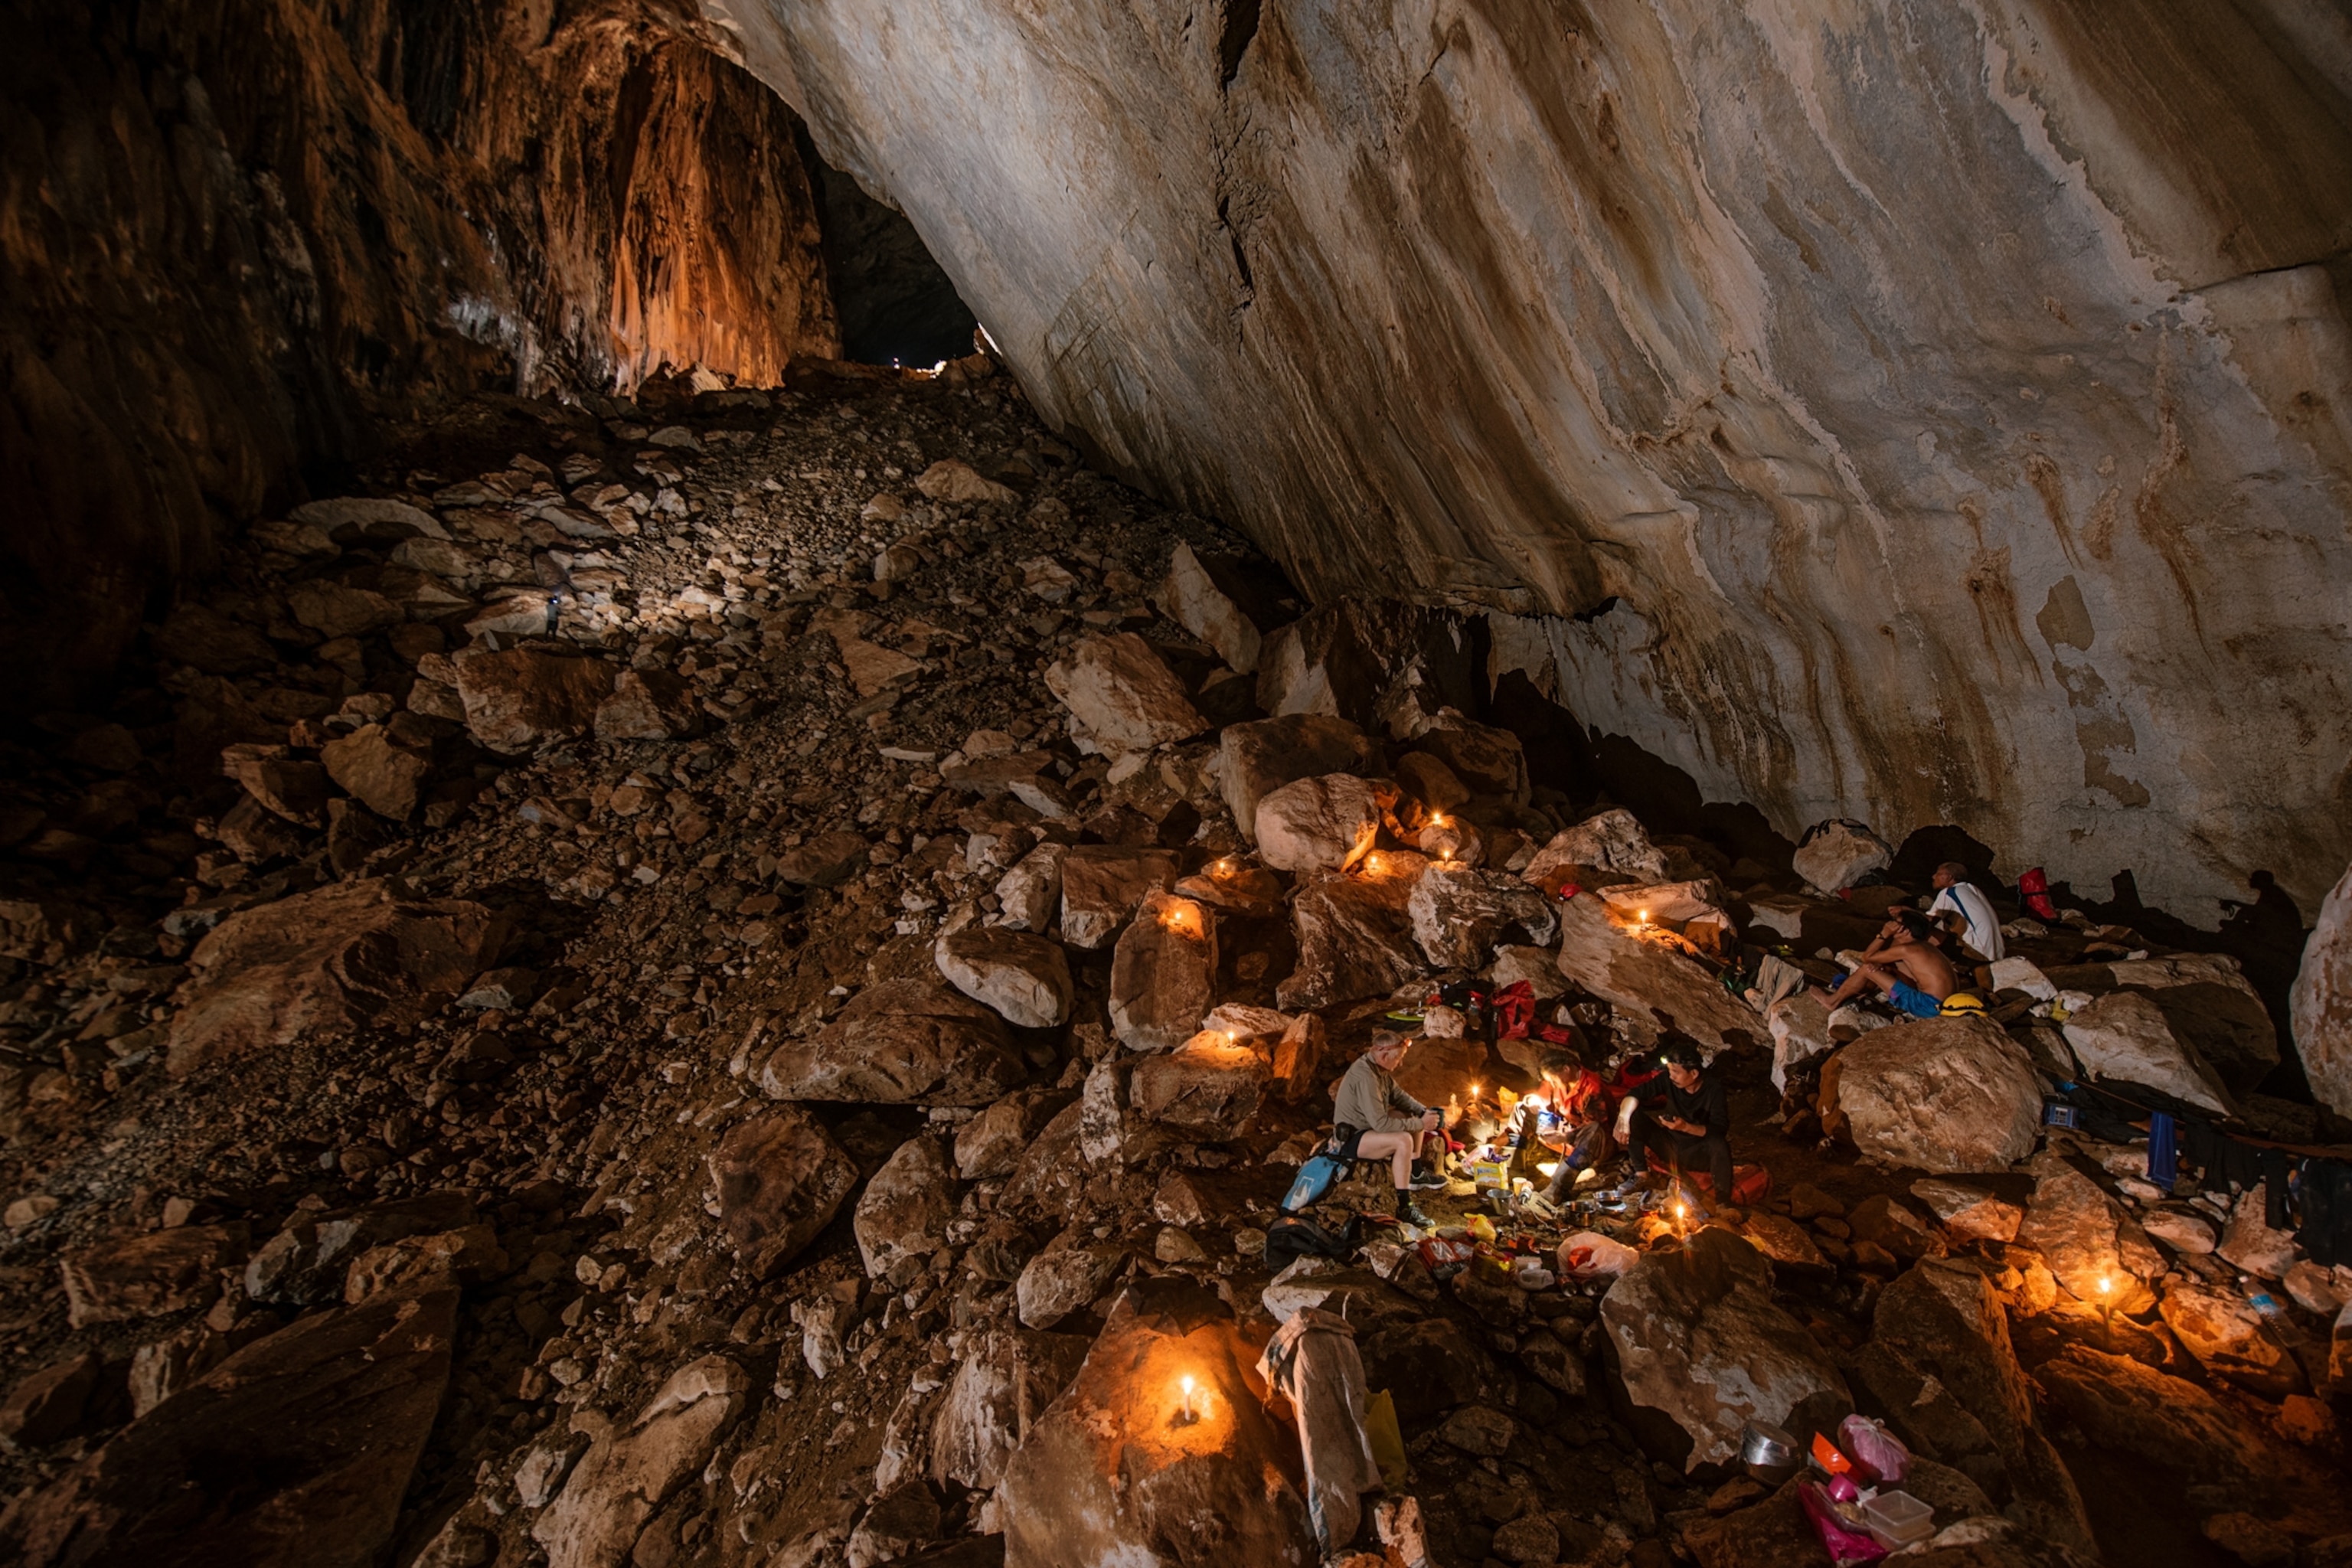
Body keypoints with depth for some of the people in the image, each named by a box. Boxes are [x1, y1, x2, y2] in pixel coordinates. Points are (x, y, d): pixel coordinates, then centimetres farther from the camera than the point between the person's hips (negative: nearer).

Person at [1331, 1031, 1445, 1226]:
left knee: (1417, 1117, 10)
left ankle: (1416, 1173, 22)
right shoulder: (1365, 1076, -31)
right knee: (1403, 1140, -31)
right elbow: (1381, 1123, -32)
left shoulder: (1377, 1066, -2)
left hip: (1367, 1126, 10)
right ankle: (1404, 1207, -22)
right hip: (1350, 1139, -10)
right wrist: (1420, 1124, -23)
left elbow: (1398, 1095, 11)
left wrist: (1425, 1112, -6)